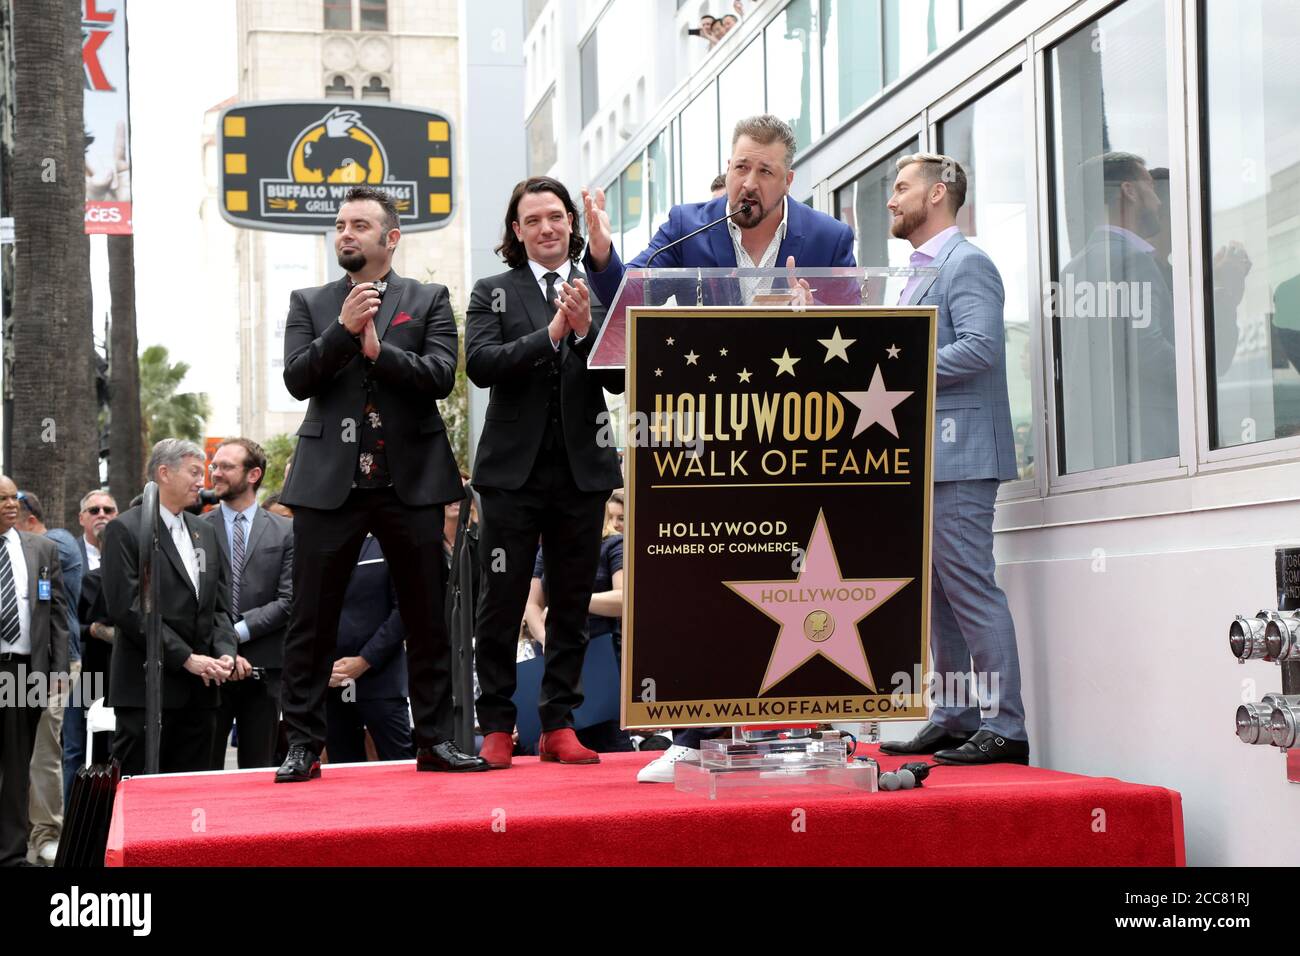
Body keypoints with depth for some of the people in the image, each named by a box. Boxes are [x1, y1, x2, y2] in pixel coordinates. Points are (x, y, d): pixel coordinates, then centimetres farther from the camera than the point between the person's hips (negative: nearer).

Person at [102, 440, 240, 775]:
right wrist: (186, 658, -15)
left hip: (200, 688, 6)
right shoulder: (125, 530, -5)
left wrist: (224, 653, -3)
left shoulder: (205, 531, 17)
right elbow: (127, 609, -13)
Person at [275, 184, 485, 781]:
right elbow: (296, 379, -2)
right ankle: (304, 744, 7)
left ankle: (434, 740, 12)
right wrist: (344, 329, -12)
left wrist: (378, 350, -15)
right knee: (311, 621, 1)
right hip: (329, 481, 1)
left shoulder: (429, 300, 9)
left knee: (427, 619, 4)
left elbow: (441, 375, -5)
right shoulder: (310, 304, 12)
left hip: (410, 480, 0)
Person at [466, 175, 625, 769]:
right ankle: (496, 728, 8)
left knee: (572, 606, 7)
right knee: (501, 605, 0)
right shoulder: (493, 293, 7)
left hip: (582, 469, 2)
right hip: (514, 469, -1)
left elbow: (619, 378, -1)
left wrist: (585, 328, -16)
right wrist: (551, 333, -16)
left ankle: (559, 726, 14)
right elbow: (480, 364, -9)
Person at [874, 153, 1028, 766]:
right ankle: (954, 719, 17)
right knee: (936, 597, 11)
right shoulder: (919, 273, 22)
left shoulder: (966, 264, -8)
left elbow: (981, 347, -22)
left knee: (970, 589, -10)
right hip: (922, 459, 10)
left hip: (957, 456, -10)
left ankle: (1004, 727, -7)